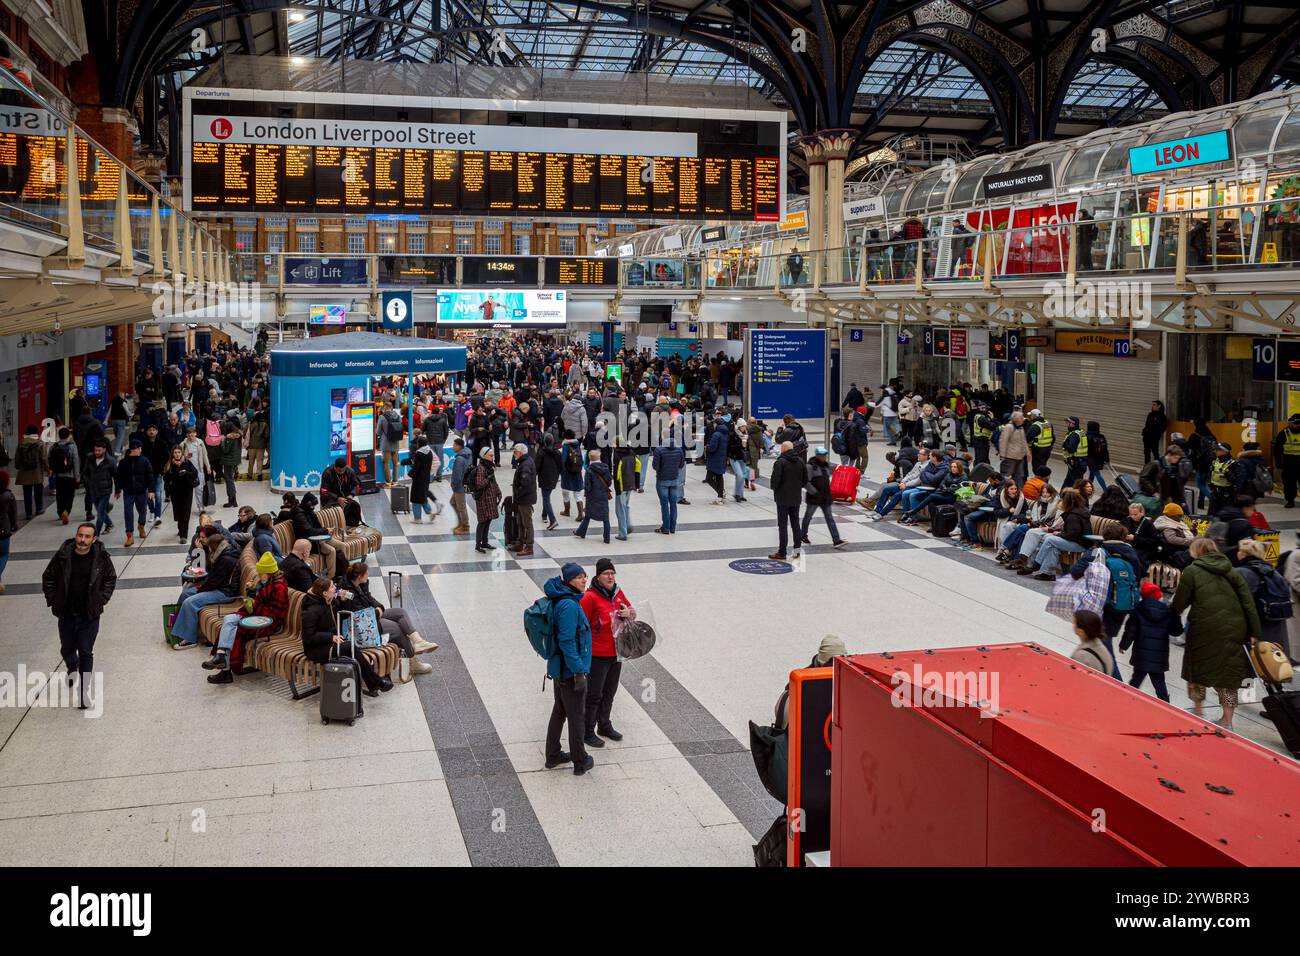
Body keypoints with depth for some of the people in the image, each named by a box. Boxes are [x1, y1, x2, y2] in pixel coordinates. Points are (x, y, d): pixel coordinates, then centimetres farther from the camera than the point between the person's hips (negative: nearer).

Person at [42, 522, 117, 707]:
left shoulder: (101, 557, -10)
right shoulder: (62, 556, -10)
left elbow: (111, 579, 7)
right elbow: (48, 578, 5)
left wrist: (102, 600, 0)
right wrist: (52, 601, 2)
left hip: (90, 614, -2)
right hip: (66, 613, 2)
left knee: (86, 652, -2)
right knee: (67, 649, 18)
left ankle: (83, 691, 8)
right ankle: (72, 668, 52)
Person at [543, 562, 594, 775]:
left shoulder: (560, 601, 7)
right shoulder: (569, 606, -23)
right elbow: (567, 641, -26)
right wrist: (579, 671, -21)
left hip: (558, 668, 9)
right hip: (570, 670, -9)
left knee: (559, 712, 20)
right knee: (577, 716, 5)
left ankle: (553, 756, 32)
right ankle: (580, 762, 17)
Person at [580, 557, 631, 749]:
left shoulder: (617, 592, 4)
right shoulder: (590, 596, -17)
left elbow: (632, 612, 17)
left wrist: (628, 613, -6)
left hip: (616, 652, 7)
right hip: (597, 655, -7)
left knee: (609, 692, 21)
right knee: (594, 695, 4)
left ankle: (604, 726, 38)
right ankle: (587, 732, 18)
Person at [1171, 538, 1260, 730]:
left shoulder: (1191, 571, -2)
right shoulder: (1231, 571, 11)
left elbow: (1179, 604, -3)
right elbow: (1248, 601, 5)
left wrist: (1171, 610, 19)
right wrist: (1254, 632, 5)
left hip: (1205, 629, -4)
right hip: (1235, 630, 4)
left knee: (1198, 670, 15)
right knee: (1229, 672, 11)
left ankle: (1197, 711, 25)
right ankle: (1227, 721, 12)